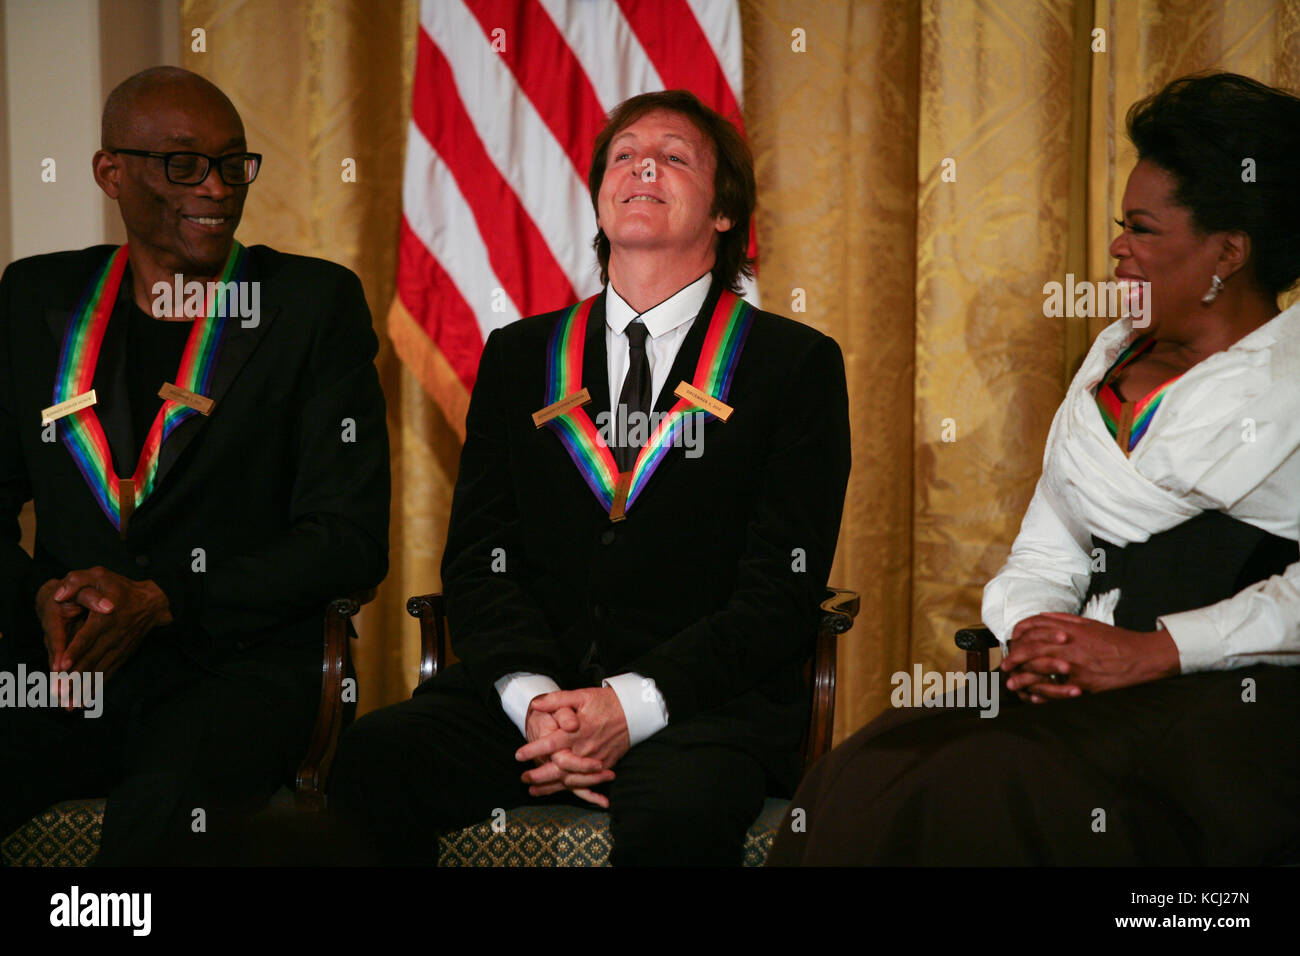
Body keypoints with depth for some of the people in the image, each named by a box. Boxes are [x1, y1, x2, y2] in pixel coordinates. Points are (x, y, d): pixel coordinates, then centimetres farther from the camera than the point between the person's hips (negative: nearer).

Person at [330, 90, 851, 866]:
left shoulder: (796, 364, 8)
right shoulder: (520, 358, 18)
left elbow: (781, 590, -2)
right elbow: (480, 561, 9)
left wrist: (632, 704, -16)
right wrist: (534, 698, -11)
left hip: (706, 705, -2)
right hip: (529, 688, 3)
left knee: (678, 811, -37)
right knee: (375, 757, -27)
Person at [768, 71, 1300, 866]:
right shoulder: (1113, 356, 23)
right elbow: (1045, 556, 18)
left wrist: (1154, 651, -17)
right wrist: (1033, 635, -3)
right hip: (1088, 684, 6)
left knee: (989, 791, -33)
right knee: (869, 778, -23)